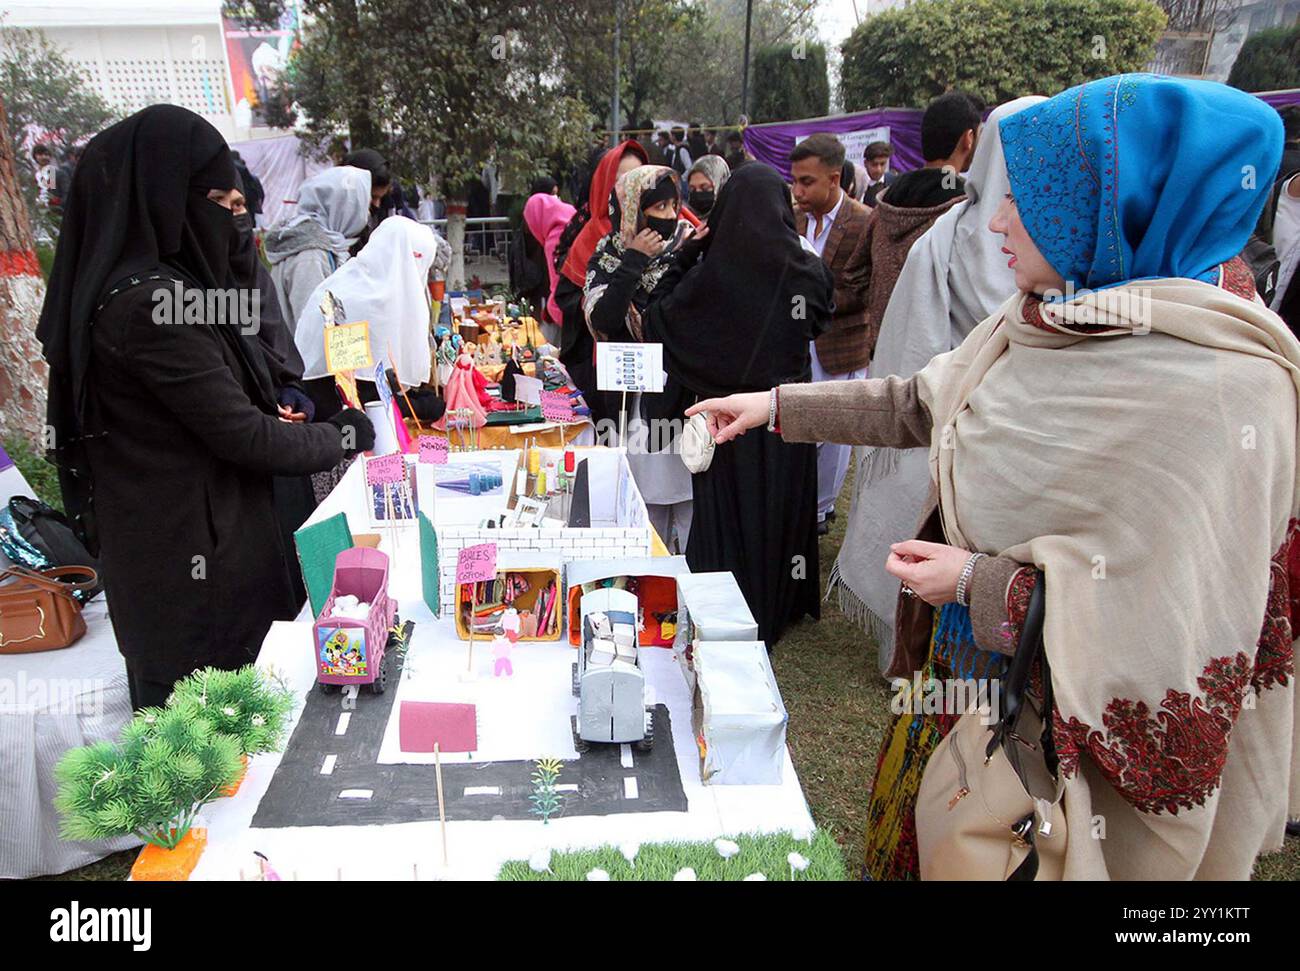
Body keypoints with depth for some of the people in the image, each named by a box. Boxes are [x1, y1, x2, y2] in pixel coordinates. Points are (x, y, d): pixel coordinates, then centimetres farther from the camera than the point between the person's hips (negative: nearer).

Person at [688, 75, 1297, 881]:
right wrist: (775, 405, 8)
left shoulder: (1219, 388, -27)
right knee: (925, 847, 25)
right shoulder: (1041, 323, -1)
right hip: (966, 674, 7)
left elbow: (1191, 628, -28)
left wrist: (982, 586, -23)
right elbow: (922, 406, 10)